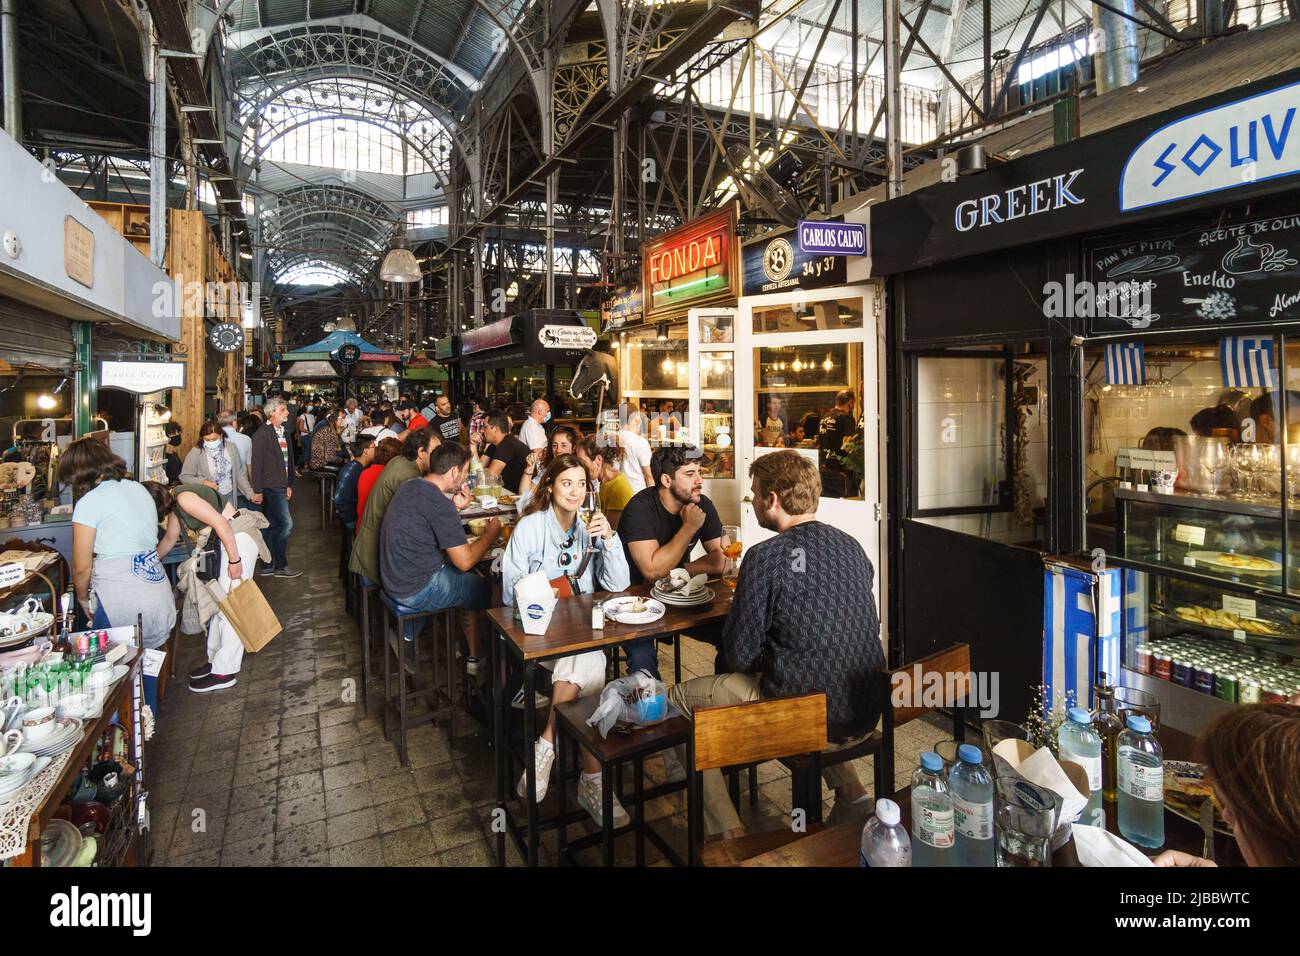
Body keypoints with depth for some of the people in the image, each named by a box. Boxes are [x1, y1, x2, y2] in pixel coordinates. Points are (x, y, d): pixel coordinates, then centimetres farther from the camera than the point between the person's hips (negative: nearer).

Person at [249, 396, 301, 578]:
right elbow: (257, 463, -14)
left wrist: (289, 485, 16)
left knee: (273, 526, 13)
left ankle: (268, 565, 21)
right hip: (270, 487, -8)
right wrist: (257, 491, -15)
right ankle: (280, 566, 1)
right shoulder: (263, 433, -12)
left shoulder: (284, 432, 13)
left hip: (281, 486, 8)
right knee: (286, 523, -9)